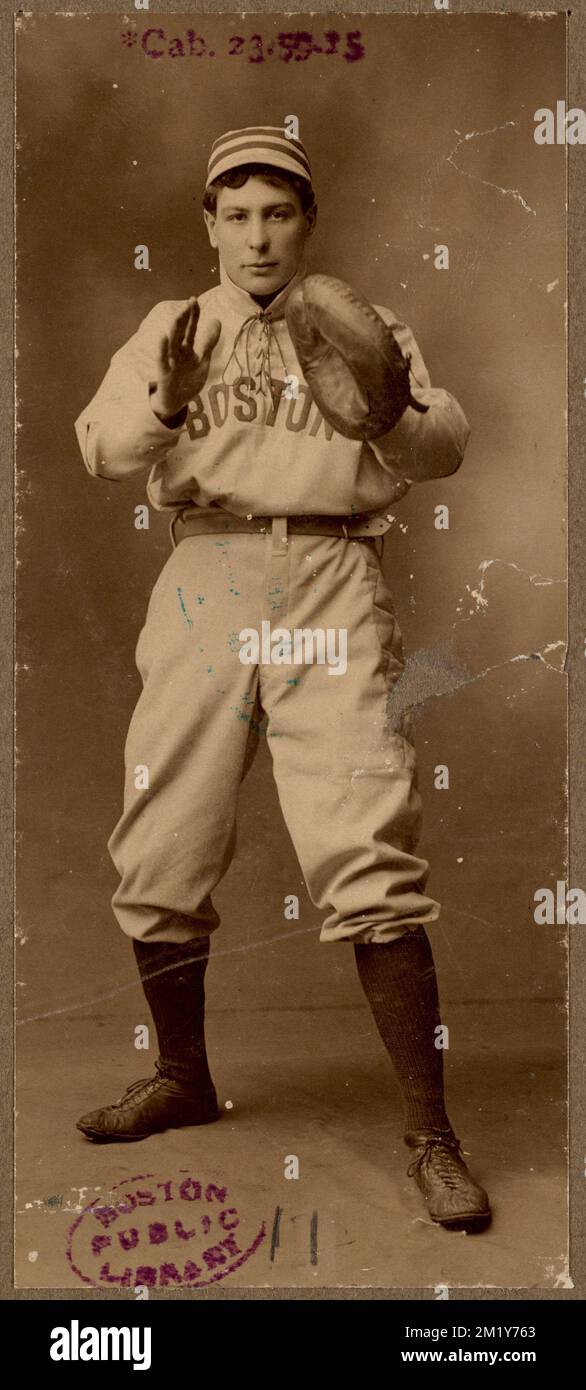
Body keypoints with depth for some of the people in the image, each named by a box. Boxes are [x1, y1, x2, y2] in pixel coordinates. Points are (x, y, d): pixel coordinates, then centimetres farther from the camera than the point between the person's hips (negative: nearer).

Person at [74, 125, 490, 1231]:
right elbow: (101, 447, 2)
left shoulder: (366, 329, 15)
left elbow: (446, 447, 0)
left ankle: (429, 1132, -1)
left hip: (330, 581, -2)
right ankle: (182, 1078, 26)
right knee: (160, 856, 4)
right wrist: (164, 404, -20)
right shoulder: (173, 329, 18)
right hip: (203, 578, 2)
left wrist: (396, 412, -23)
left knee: (371, 858, -12)